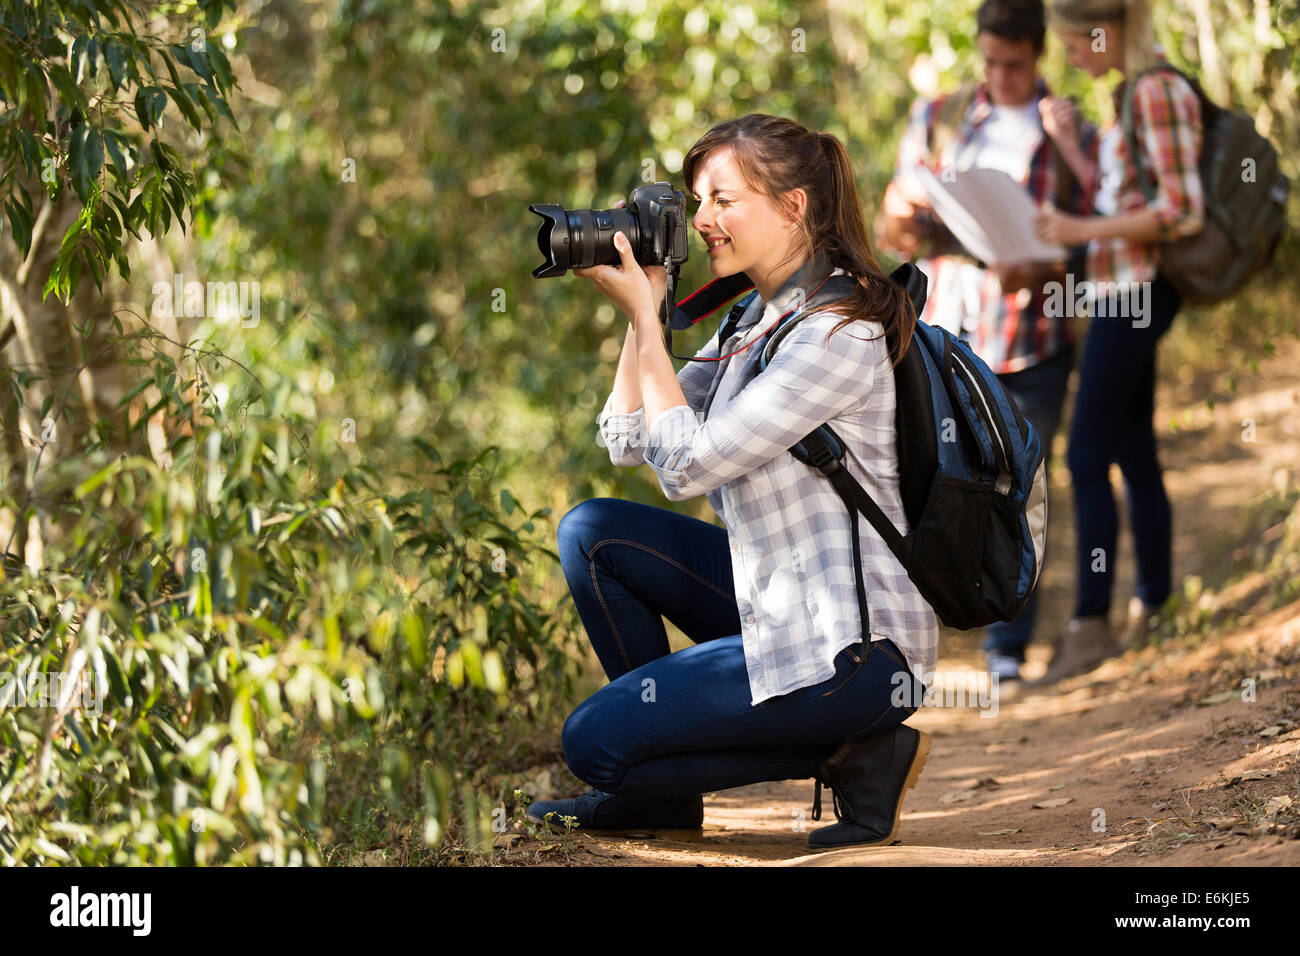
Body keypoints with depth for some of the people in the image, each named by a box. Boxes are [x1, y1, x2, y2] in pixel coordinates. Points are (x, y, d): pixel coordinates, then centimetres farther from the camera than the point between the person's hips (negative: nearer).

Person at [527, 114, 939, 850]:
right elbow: (629, 441, 10)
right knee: (594, 531, 9)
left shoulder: (839, 332, -18)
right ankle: (657, 787, 13)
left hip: (852, 649, -10)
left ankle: (853, 754, -5)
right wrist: (641, 312, 1)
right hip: (782, 603, 10)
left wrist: (645, 313, -14)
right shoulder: (757, 320, 12)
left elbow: (687, 464, -21)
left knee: (592, 741, -7)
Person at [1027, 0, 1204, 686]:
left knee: (1087, 458, -9)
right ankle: (1152, 607, 20)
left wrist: (1084, 231, -19)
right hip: (1119, 289, 10)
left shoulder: (1159, 93, -15)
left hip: (1135, 289, -10)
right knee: (1134, 454, 13)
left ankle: (1091, 622, -8)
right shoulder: (1135, 93, 15)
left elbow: (1183, 211, -20)